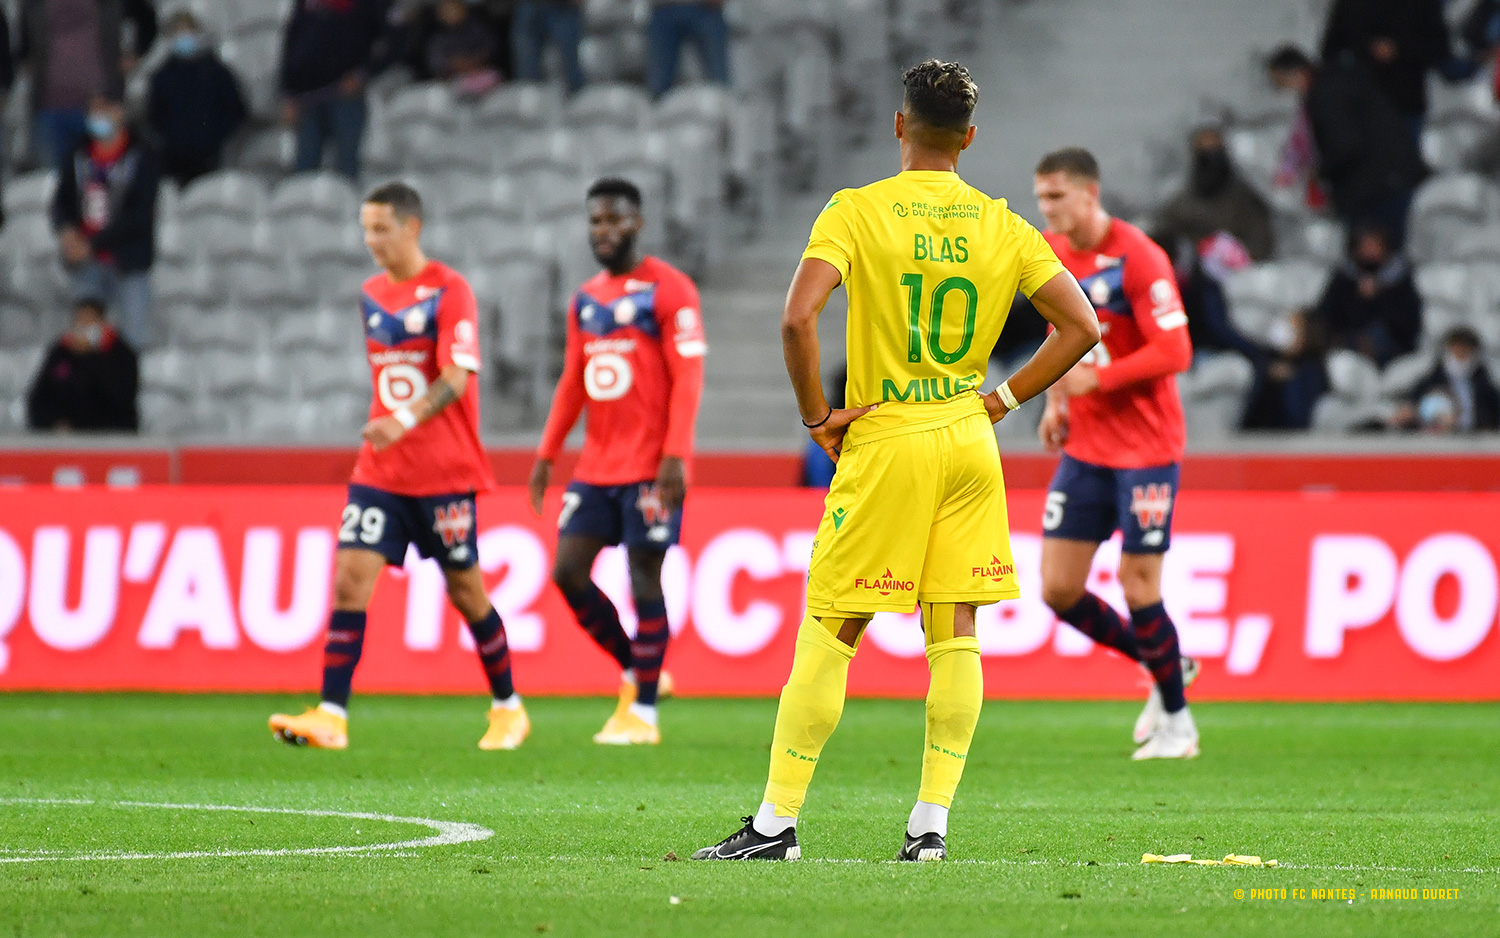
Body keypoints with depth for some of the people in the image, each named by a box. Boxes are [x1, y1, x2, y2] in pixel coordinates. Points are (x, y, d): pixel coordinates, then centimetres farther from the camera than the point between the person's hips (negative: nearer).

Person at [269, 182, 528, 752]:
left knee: (464, 591, 5)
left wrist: (406, 420, -37)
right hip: (380, 472, 5)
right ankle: (331, 717, -15)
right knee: (350, 578, -10)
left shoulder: (450, 292, -10)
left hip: (445, 474, -5)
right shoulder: (372, 297, 11)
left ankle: (508, 709, 23)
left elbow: (456, 379, -21)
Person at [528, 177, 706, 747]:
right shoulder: (586, 299, 15)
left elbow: (688, 378, -12)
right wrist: (547, 453, 13)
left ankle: (642, 713, 0)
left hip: (649, 467, -7)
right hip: (597, 463, 7)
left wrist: (675, 455, -20)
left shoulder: (668, 289, -7)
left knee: (643, 576, -6)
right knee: (568, 571, 0)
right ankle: (634, 673, 17)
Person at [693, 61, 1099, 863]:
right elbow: (1080, 326, 3)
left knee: (828, 633, 1)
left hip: (884, 442, -3)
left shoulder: (856, 212, -7)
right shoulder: (1002, 226, 4)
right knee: (954, 635, 6)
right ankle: (931, 822, 4)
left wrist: (815, 415, -7)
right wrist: (1002, 399, 8)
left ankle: (777, 821, 2)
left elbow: (798, 318, -19)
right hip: (969, 442, 3)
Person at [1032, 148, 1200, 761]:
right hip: (1084, 448, 7)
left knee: (1138, 586, -6)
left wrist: (1096, 379, -23)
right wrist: (1056, 399, 9)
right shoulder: (1051, 253, 6)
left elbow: (1174, 352, -19)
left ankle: (1176, 722, 13)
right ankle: (1166, 667, 23)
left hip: (1144, 446, -7)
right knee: (1059, 591, 0)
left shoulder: (1138, 259, -16)